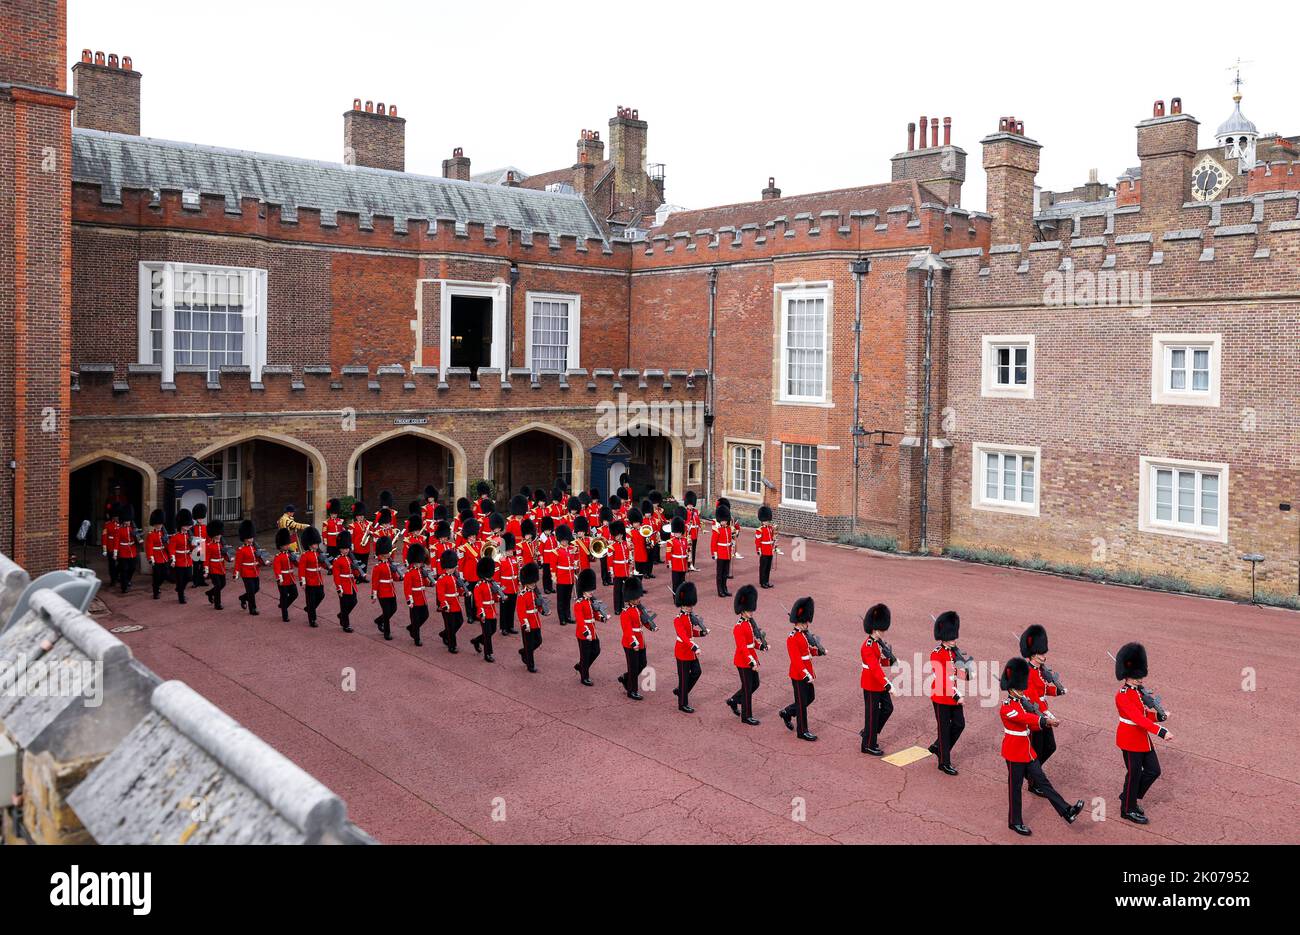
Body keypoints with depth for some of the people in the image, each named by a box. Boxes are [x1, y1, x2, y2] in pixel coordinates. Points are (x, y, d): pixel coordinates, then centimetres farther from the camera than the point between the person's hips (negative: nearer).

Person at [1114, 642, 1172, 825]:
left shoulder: (1140, 692, 6)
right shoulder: (1123, 696, -23)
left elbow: (1148, 718, 12)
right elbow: (1138, 718, -33)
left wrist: (1153, 711, -10)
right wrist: (1161, 732, -39)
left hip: (1143, 737, 9)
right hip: (1130, 739, -9)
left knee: (1153, 771, 13)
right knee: (1134, 774, 4)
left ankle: (1129, 796, 31)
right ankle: (1128, 810, 21)